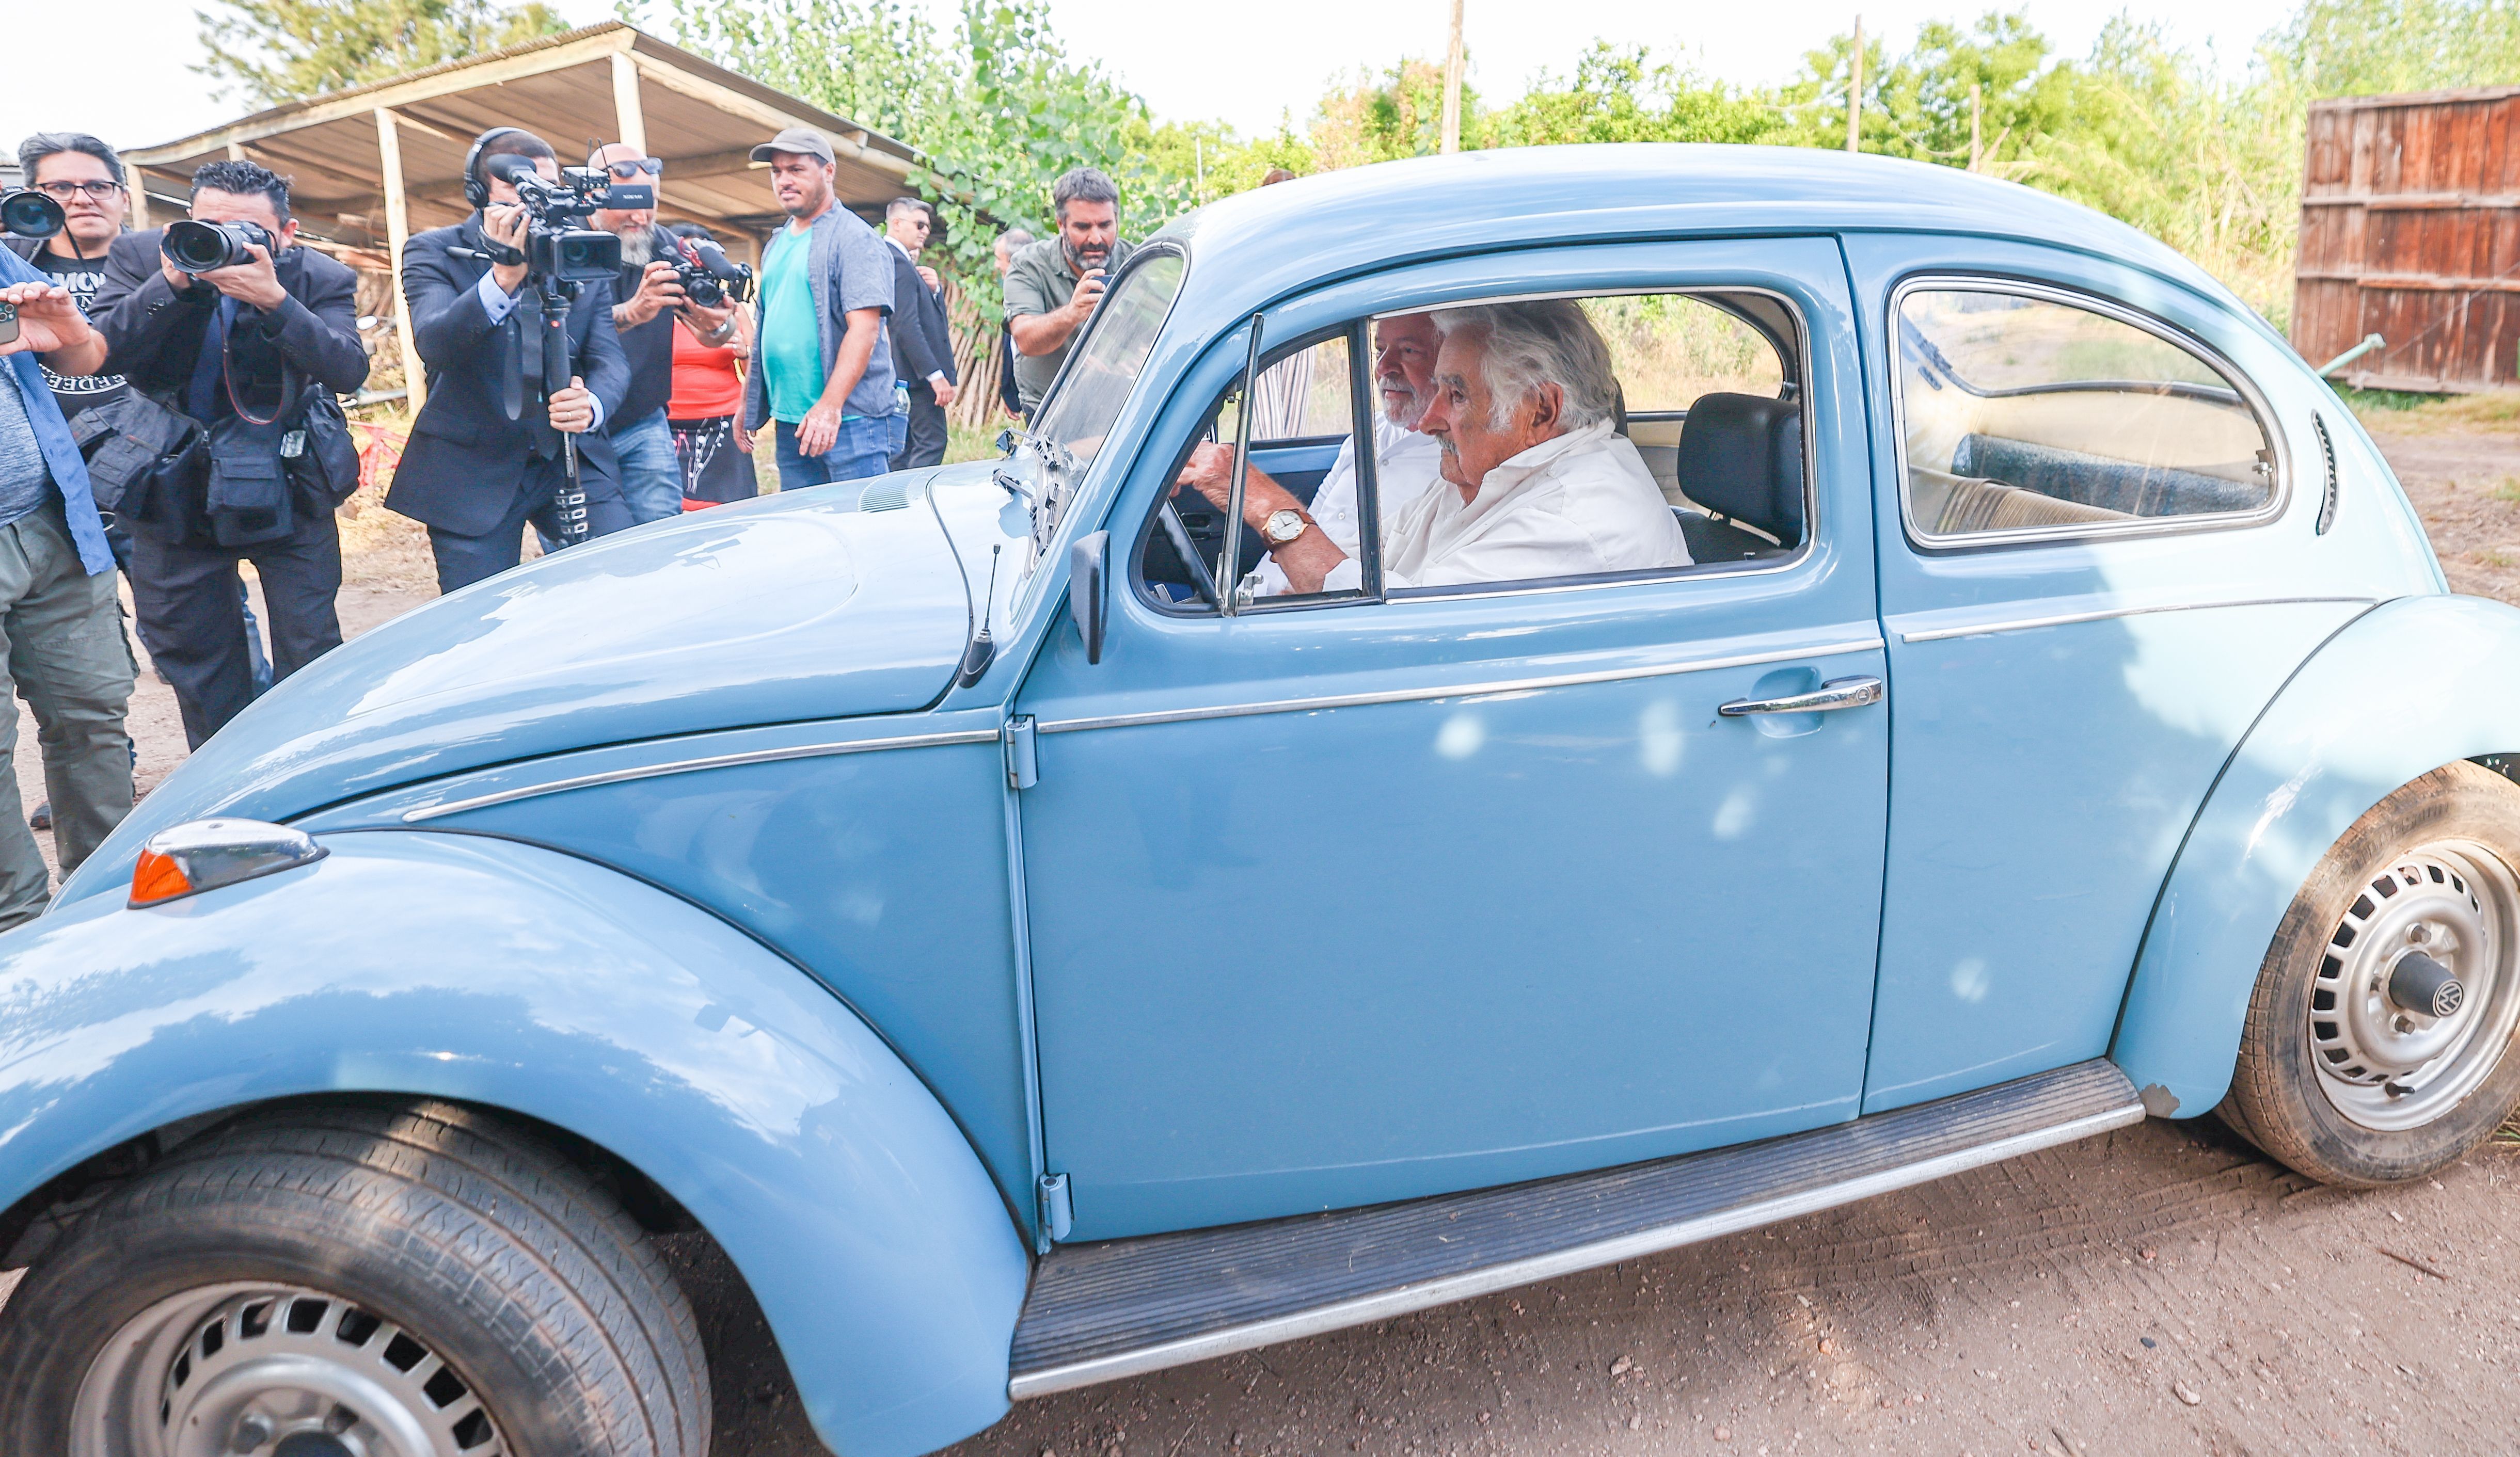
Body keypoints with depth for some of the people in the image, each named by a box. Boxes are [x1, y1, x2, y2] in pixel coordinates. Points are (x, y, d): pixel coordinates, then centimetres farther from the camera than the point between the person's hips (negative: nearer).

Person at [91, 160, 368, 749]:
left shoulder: (321, 279, -9)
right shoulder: (140, 257, -5)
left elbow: (349, 370, -23)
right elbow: (99, 352, -16)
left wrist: (275, 300, -34)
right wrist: (172, 282, -27)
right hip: (176, 495, 2)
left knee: (310, 650, 1)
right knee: (192, 654, 12)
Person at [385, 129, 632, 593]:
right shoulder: (433, 253, -1)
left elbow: (611, 359, -2)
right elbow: (432, 342, -19)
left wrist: (593, 406, -25)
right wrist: (502, 279, -34)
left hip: (573, 462, 2)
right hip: (471, 472, -2)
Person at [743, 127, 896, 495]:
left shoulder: (855, 239, -7)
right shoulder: (777, 244, 19)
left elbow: (864, 328, -17)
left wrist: (830, 406, -25)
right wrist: (748, 402, 22)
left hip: (848, 421, -8)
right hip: (790, 423, 8)